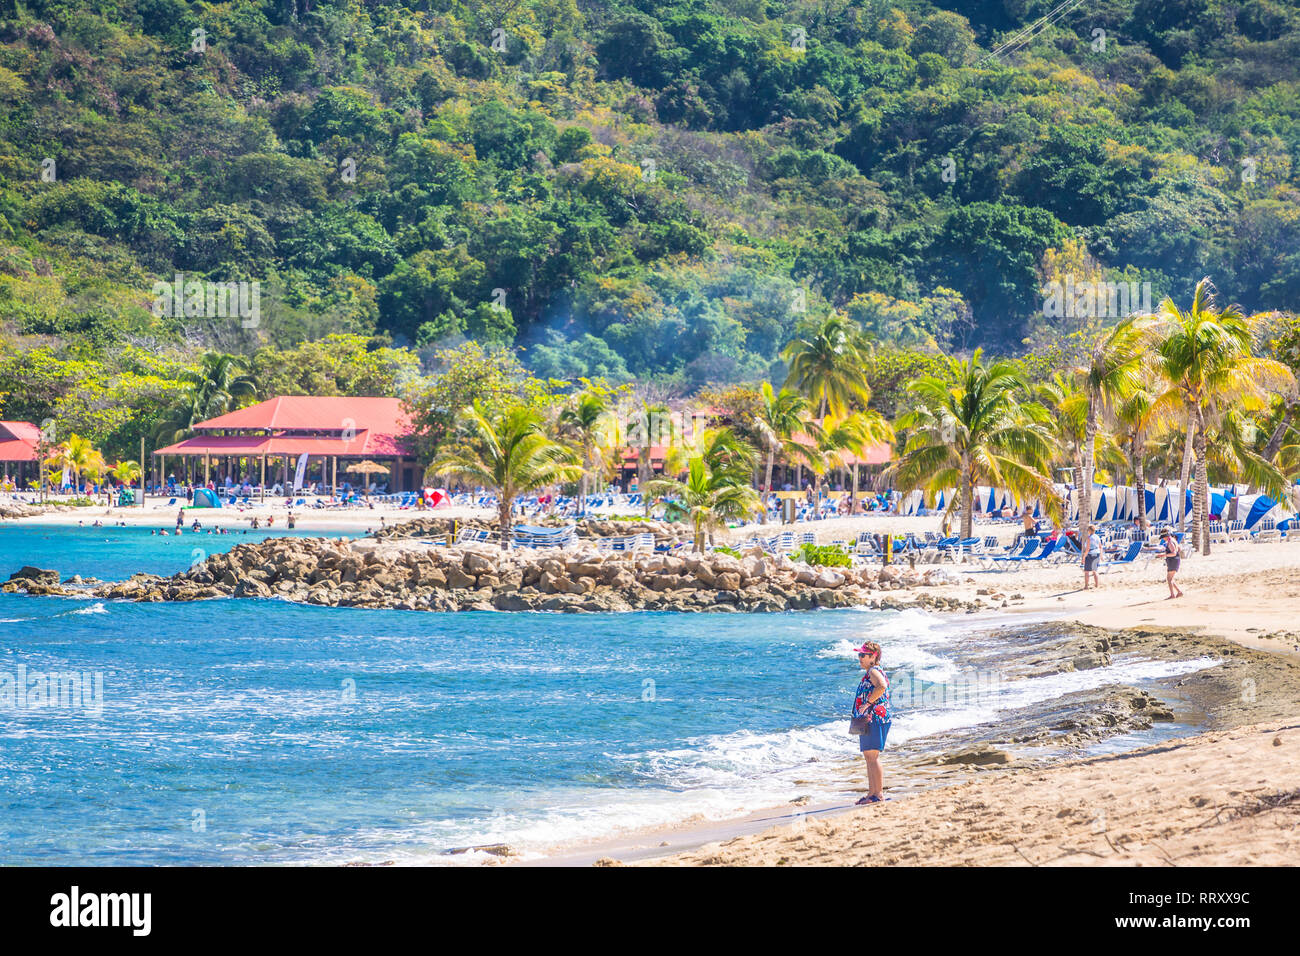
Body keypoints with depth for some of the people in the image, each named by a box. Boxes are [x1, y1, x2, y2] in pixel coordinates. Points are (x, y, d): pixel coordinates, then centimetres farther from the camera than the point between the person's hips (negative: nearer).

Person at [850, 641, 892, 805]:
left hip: (875, 717, -11)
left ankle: (879, 793, -11)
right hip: (868, 720, 11)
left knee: (872, 756, -11)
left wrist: (868, 703, -25)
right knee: (868, 756, 13)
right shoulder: (871, 672, 20)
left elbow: (881, 686, -33)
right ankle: (871, 793, 18)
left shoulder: (874, 671, -12)